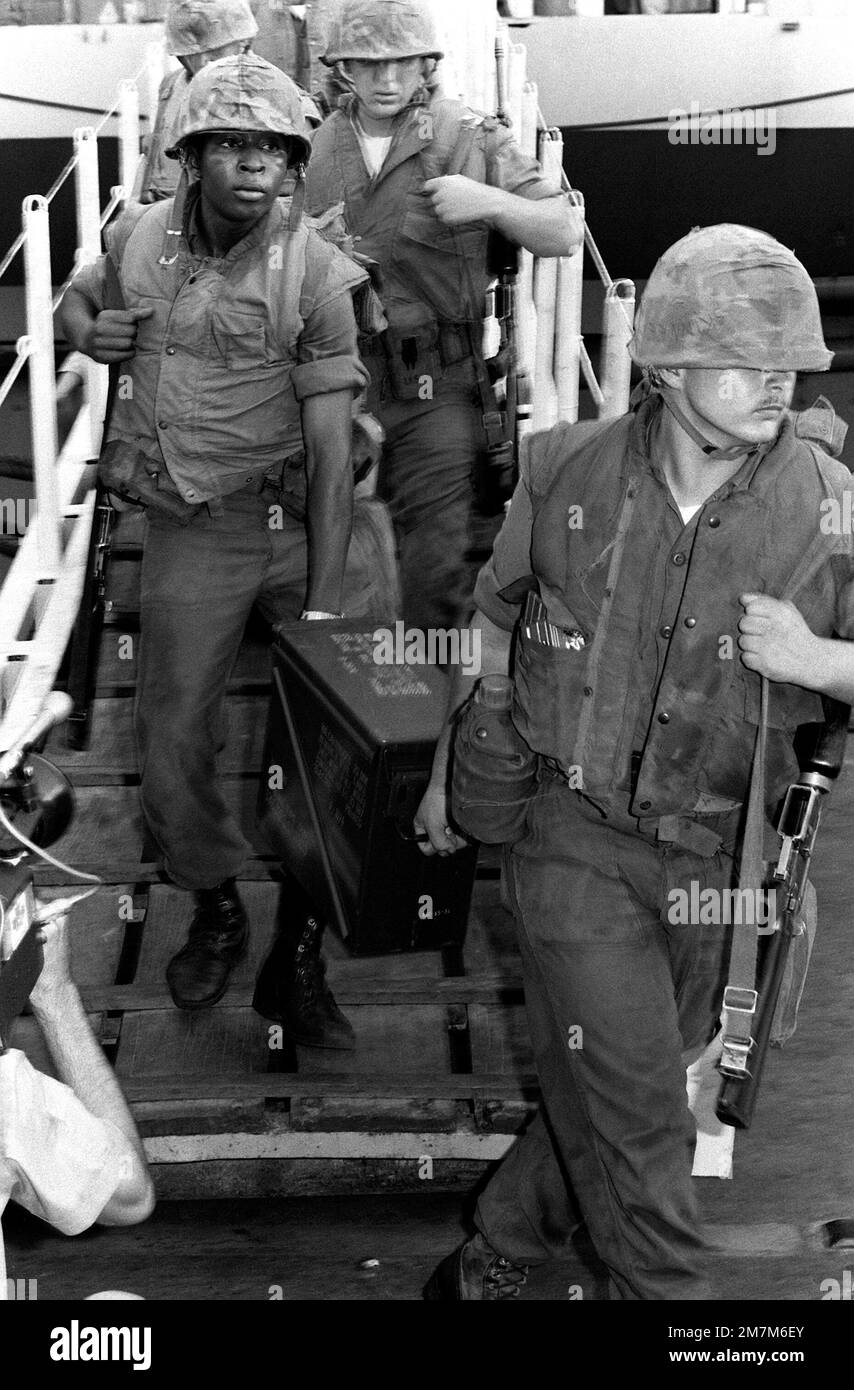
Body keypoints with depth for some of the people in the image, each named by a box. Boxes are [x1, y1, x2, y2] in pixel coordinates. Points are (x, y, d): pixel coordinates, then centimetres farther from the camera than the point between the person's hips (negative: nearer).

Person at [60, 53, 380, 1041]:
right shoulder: (140, 237, 2)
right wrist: (89, 332, -1)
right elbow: (76, 297, 25)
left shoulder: (313, 272, -9)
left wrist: (324, 596, -14)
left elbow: (329, 440, -11)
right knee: (172, 739, 4)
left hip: (297, 515, -2)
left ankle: (312, 940, 13)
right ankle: (215, 913, 28)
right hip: (191, 532, 3)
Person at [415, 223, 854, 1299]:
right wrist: (447, 770, 17)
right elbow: (496, 618, 10)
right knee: (634, 1109, -5)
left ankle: (496, 1259, 37)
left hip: (717, 856, 2)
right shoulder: (569, 470, -6)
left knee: (606, 1095, 15)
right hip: (576, 835, -2)